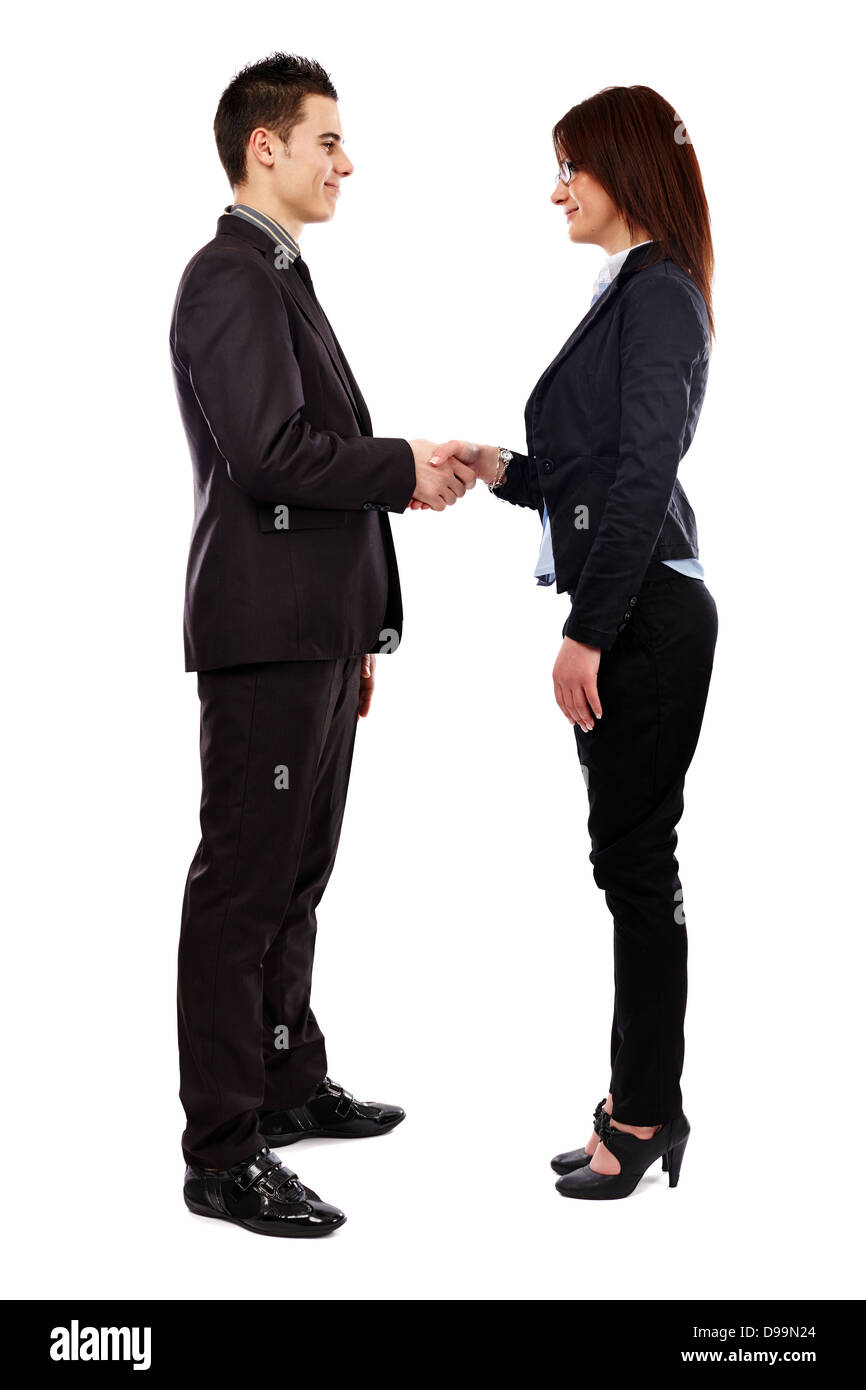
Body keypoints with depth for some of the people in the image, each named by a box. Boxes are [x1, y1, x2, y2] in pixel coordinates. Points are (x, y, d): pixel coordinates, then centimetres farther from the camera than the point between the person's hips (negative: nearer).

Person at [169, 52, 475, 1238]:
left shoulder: (281, 279, 21)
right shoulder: (233, 276, -10)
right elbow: (270, 453, -23)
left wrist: (358, 630, 18)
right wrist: (408, 469, -10)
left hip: (317, 630, 10)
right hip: (268, 634, -10)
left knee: (296, 875, 17)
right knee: (243, 886, -6)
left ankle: (289, 1083, 30)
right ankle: (224, 1154, 1)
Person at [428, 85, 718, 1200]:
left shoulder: (659, 294, -10)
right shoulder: (626, 295, 18)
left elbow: (642, 476, -18)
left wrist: (586, 634, -19)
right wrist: (503, 469, 10)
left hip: (646, 618, -9)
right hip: (623, 617, 9)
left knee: (633, 859, -3)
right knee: (631, 859, 12)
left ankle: (643, 1117, 9)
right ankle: (642, 1103, 22)